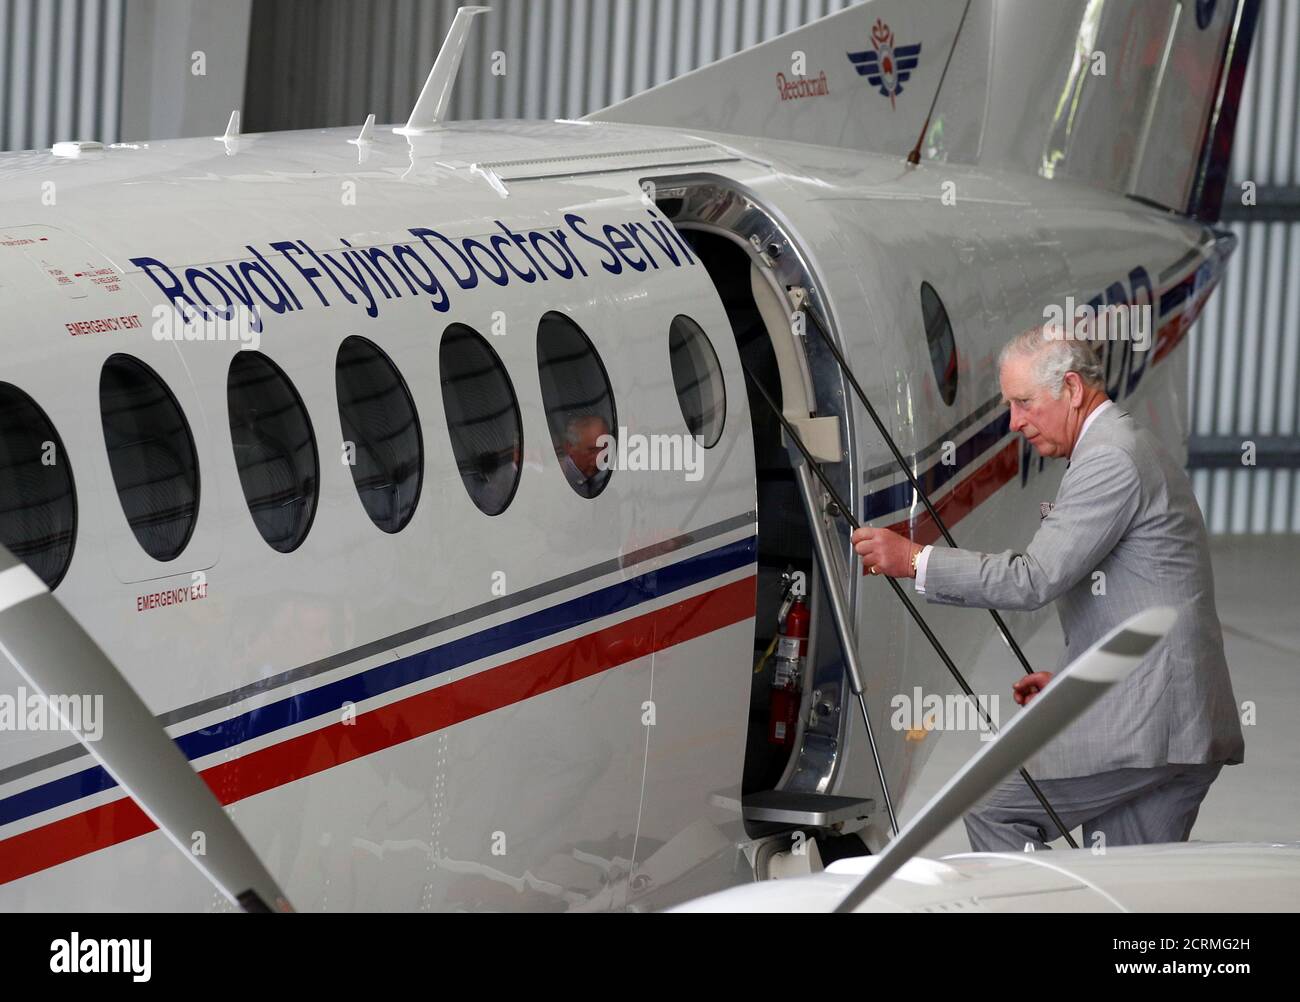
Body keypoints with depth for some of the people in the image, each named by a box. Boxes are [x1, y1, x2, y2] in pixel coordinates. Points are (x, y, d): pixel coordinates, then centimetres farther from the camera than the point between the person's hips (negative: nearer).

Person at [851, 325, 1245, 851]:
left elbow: (1033, 579, -19)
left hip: (1143, 726, -10)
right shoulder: (1125, 449, 21)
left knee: (993, 810, -2)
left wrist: (914, 560, -14)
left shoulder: (1110, 459, -13)